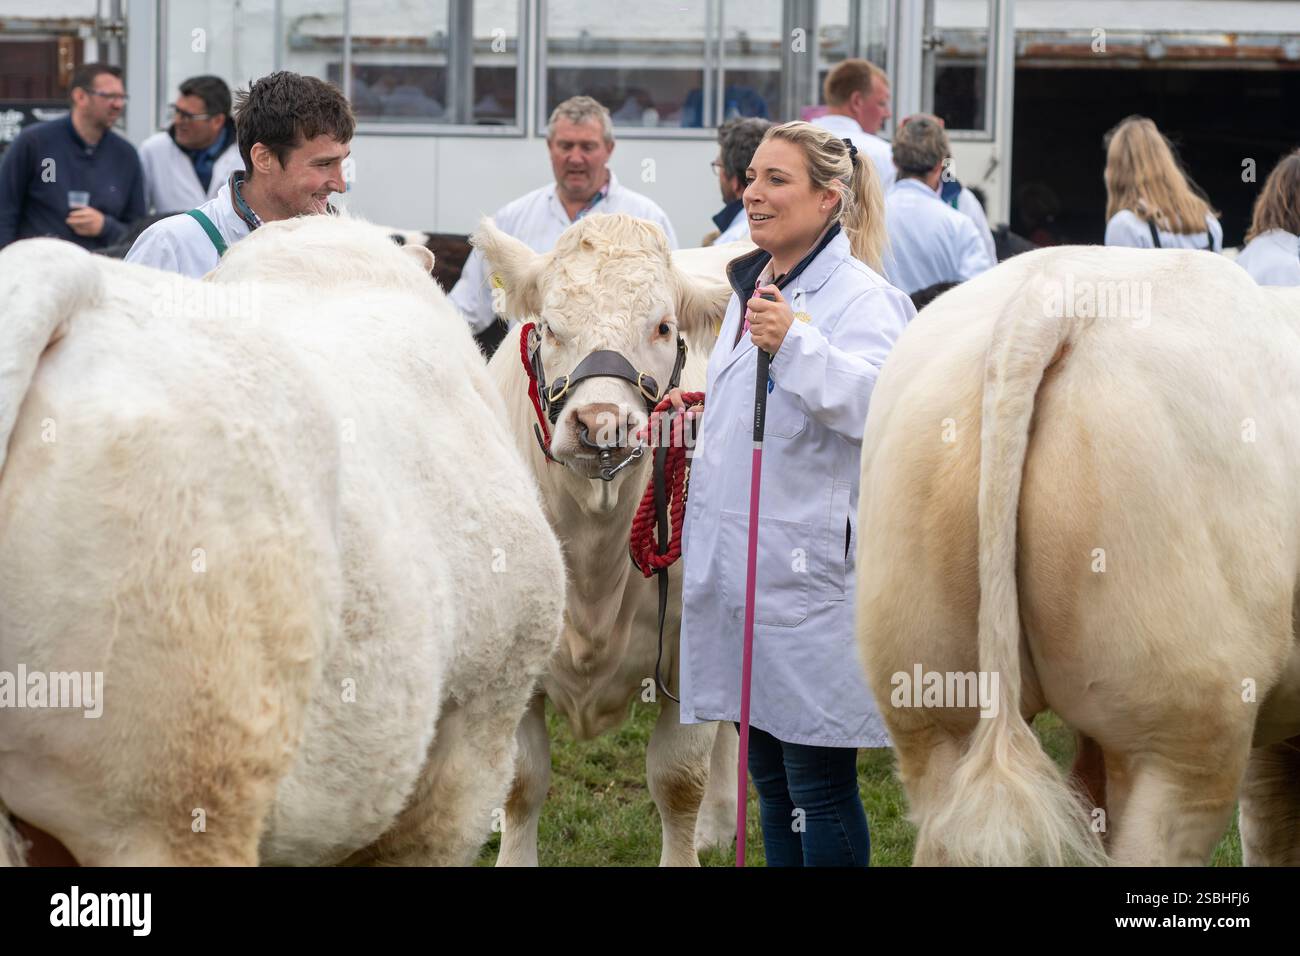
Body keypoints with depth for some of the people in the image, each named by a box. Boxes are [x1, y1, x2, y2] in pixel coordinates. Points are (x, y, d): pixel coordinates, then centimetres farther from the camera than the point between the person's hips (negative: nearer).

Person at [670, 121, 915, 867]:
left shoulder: (857, 295, -12)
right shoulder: (750, 290, 16)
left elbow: (884, 401, -30)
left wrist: (795, 343, -37)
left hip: (810, 570, -9)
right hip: (738, 568, 9)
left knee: (820, 791, -3)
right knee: (772, 786, 14)